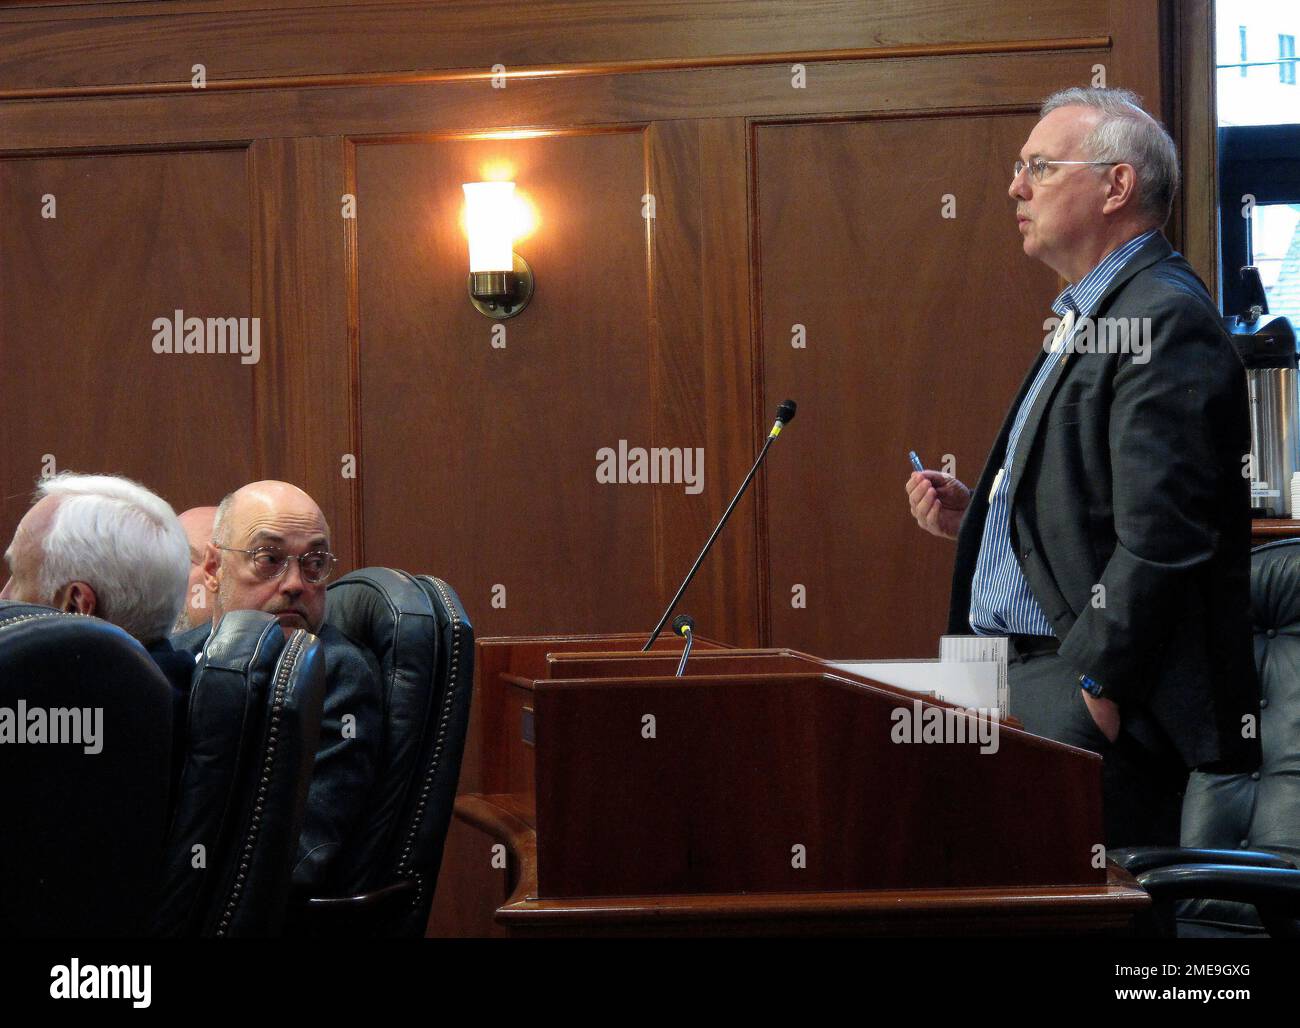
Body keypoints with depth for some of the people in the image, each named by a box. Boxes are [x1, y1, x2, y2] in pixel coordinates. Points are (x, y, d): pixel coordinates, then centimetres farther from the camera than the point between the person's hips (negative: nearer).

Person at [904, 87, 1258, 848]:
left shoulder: (1164, 318, -14)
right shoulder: (1087, 317, 20)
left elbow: (1160, 535, -22)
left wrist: (1095, 686, -21)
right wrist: (977, 516, 10)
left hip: (1096, 697, -10)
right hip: (1038, 672, 10)